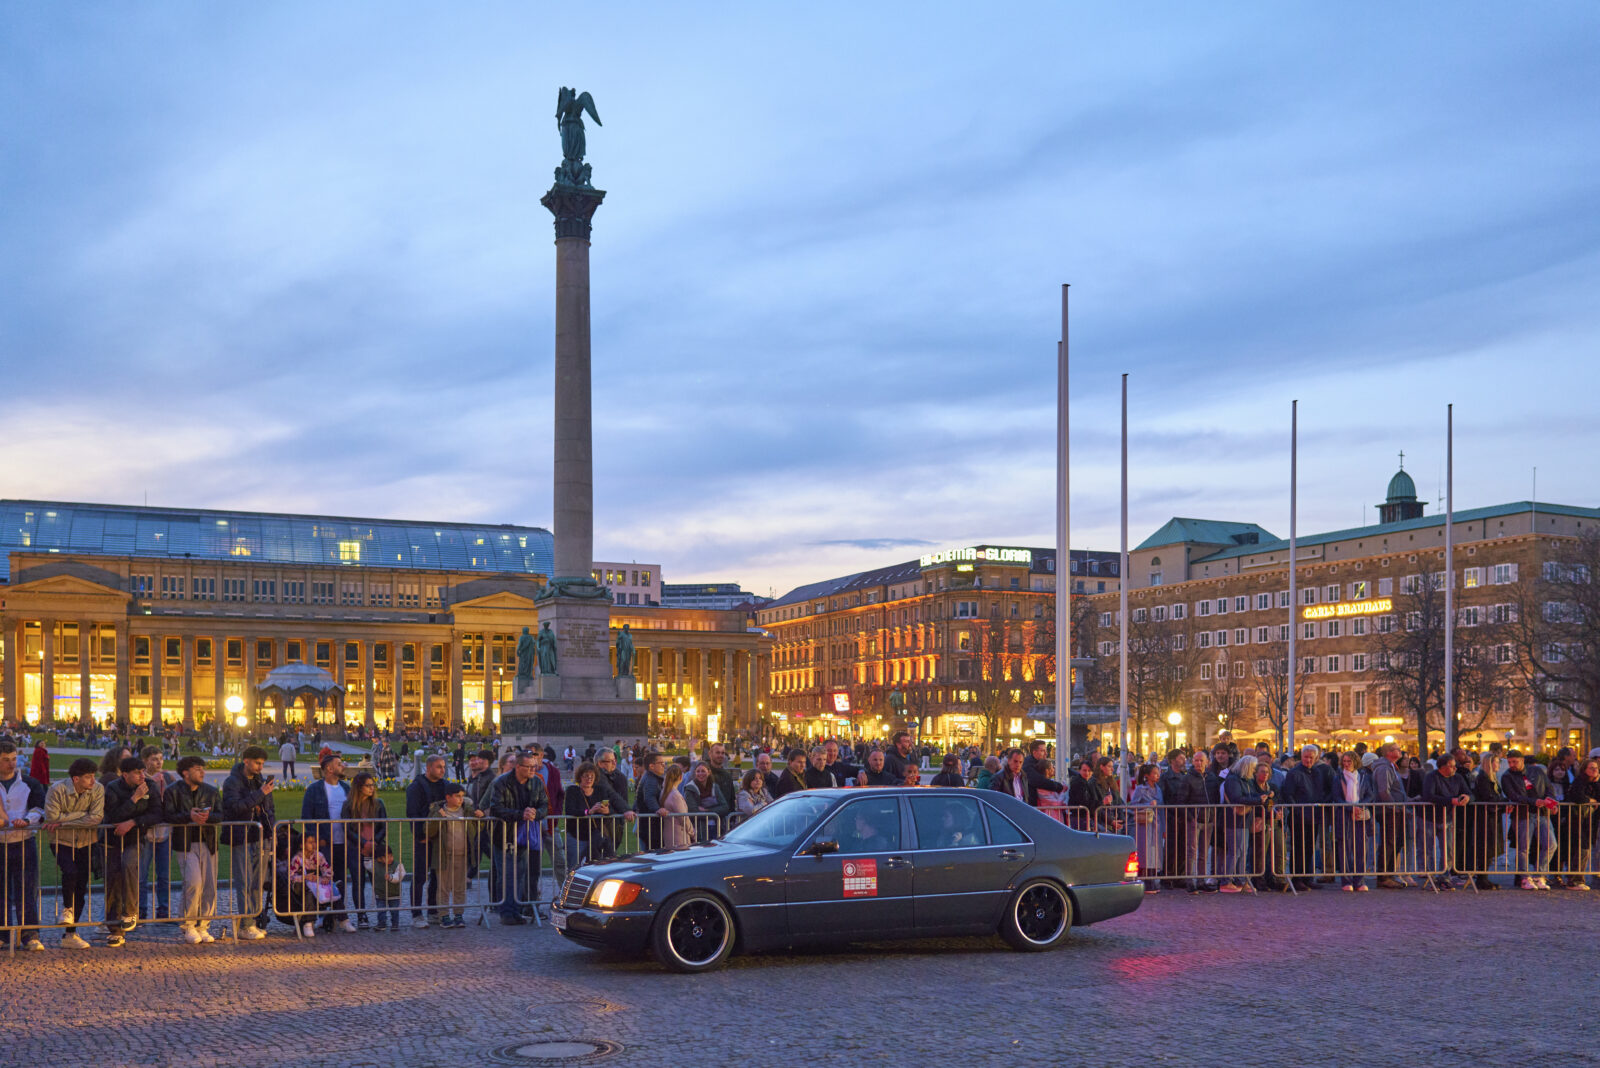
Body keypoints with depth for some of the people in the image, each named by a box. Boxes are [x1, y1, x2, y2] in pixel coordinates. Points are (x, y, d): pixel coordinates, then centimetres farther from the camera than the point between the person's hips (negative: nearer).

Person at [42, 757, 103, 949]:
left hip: (86, 843, 3)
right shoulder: (57, 790, -16)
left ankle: (69, 934, 14)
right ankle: (66, 908, -1)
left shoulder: (97, 790, -10)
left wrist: (64, 822, -21)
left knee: (81, 889, 3)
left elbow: (96, 818, -20)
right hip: (61, 842, -3)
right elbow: (52, 818, -22)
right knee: (70, 872, -30)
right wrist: (82, 814, -18)